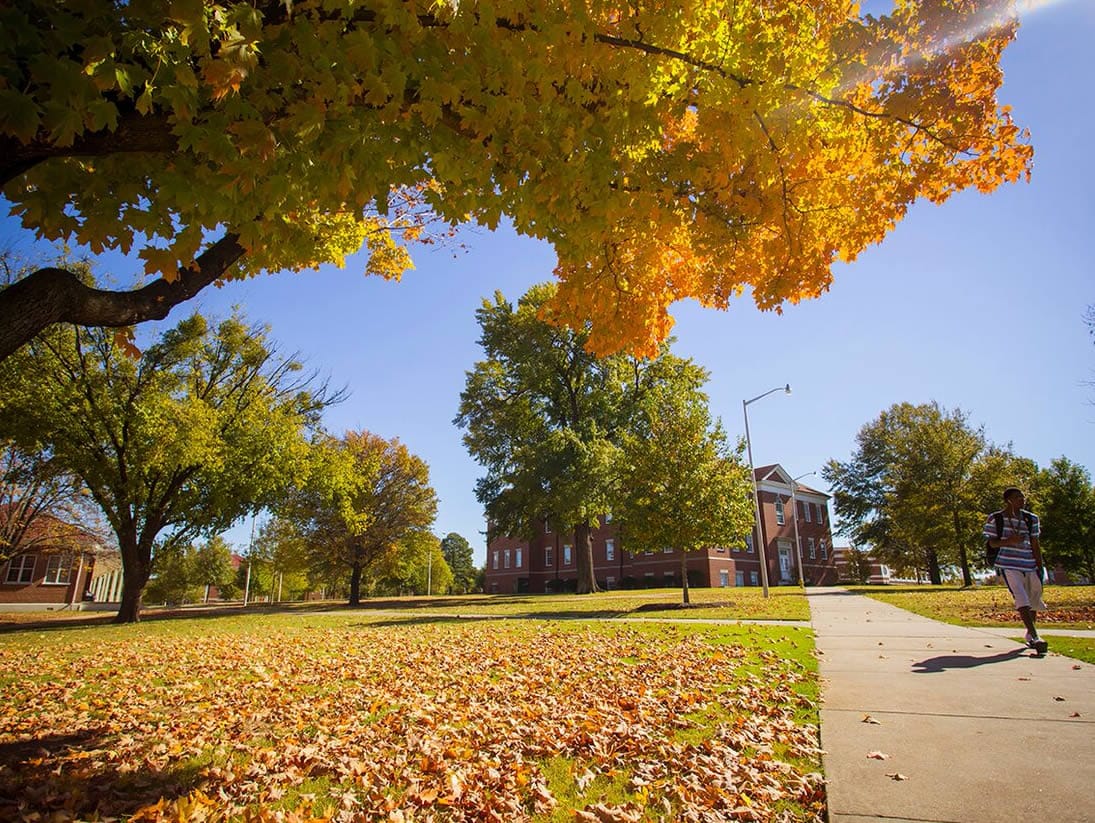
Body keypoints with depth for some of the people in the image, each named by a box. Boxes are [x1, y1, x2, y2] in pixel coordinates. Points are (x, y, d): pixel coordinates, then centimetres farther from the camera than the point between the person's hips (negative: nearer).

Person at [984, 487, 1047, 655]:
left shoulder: (1031, 519, 8)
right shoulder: (995, 519, -3)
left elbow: (1035, 545, 11)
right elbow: (991, 543, 0)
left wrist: (1039, 568, 8)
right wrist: (1008, 541, -21)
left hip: (1030, 566, 5)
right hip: (1009, 566, -5)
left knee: (1034, 600, 13)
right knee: (1021, 600, -17)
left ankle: (1029, 635, 34)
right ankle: (1035, 637, -19)